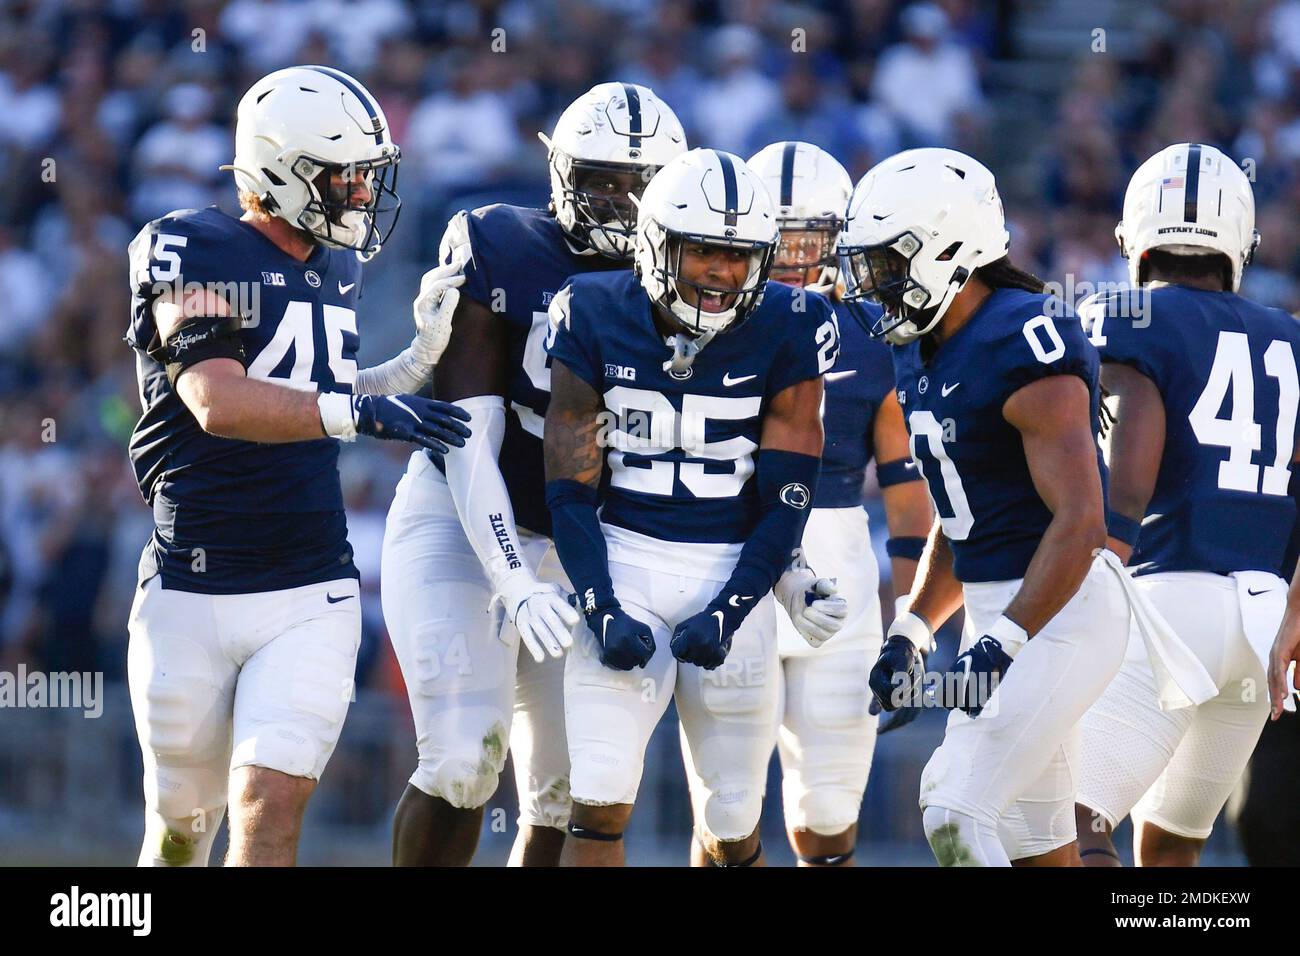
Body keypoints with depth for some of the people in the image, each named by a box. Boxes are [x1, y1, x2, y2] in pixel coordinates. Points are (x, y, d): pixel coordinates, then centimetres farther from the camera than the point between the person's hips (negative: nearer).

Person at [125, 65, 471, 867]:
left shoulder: (334, 267, 12)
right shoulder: (194, 252, -11)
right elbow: (217, 402, -25)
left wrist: (418, 363, 13)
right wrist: (360, 411, -35)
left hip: (312, 596, 4)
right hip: (193, 591, -4)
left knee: (272, 809, -11)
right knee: (183, 823, 11)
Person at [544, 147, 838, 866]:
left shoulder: (787, 331, -5)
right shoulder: (596, 318, -4)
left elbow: (786, 499, -4)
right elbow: (570, 488, -2)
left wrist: (728, 613, -14)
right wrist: (601, 610, -13)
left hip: (734, 573, 1)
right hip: (622, 568, 0)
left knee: (733, 826, 7)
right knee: (600, 807, -11)